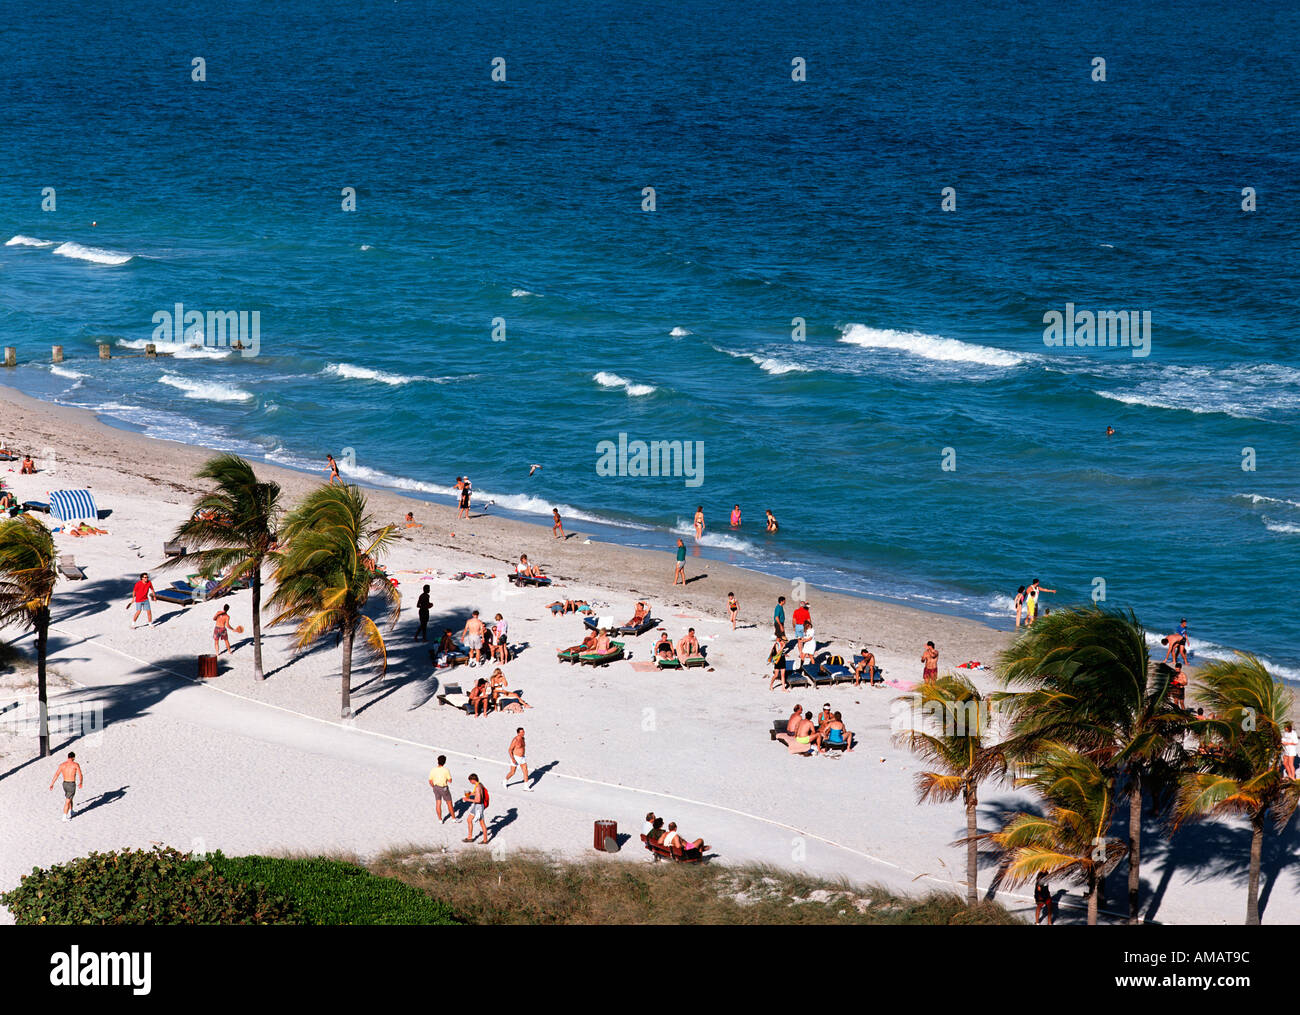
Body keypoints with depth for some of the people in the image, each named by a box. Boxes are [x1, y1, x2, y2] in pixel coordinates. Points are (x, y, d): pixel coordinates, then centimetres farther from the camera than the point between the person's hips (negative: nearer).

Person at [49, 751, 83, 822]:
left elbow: (56, 774, -7)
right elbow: (80, 775, -6)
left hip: (65, 784, 5)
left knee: (69, 798, 26)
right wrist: (81, 782, 7)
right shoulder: (75, 765, -9)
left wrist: (52, 784, -9)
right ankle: (65, 817, -1)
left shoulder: (62, 765, 1)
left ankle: (70, 813, 41)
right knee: (67, 801, -1)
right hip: (72, 784, -5)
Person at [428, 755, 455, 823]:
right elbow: (450, 781, -14)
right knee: (449, 803, 12)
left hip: (436, 787, 4)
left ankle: (440, 820, 23)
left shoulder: (433, 770, -10)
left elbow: (430, 782, -3)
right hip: (444, 788, -4)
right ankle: (454, 818, 25)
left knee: (438, 803, 16)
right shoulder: (446, 770, -20)